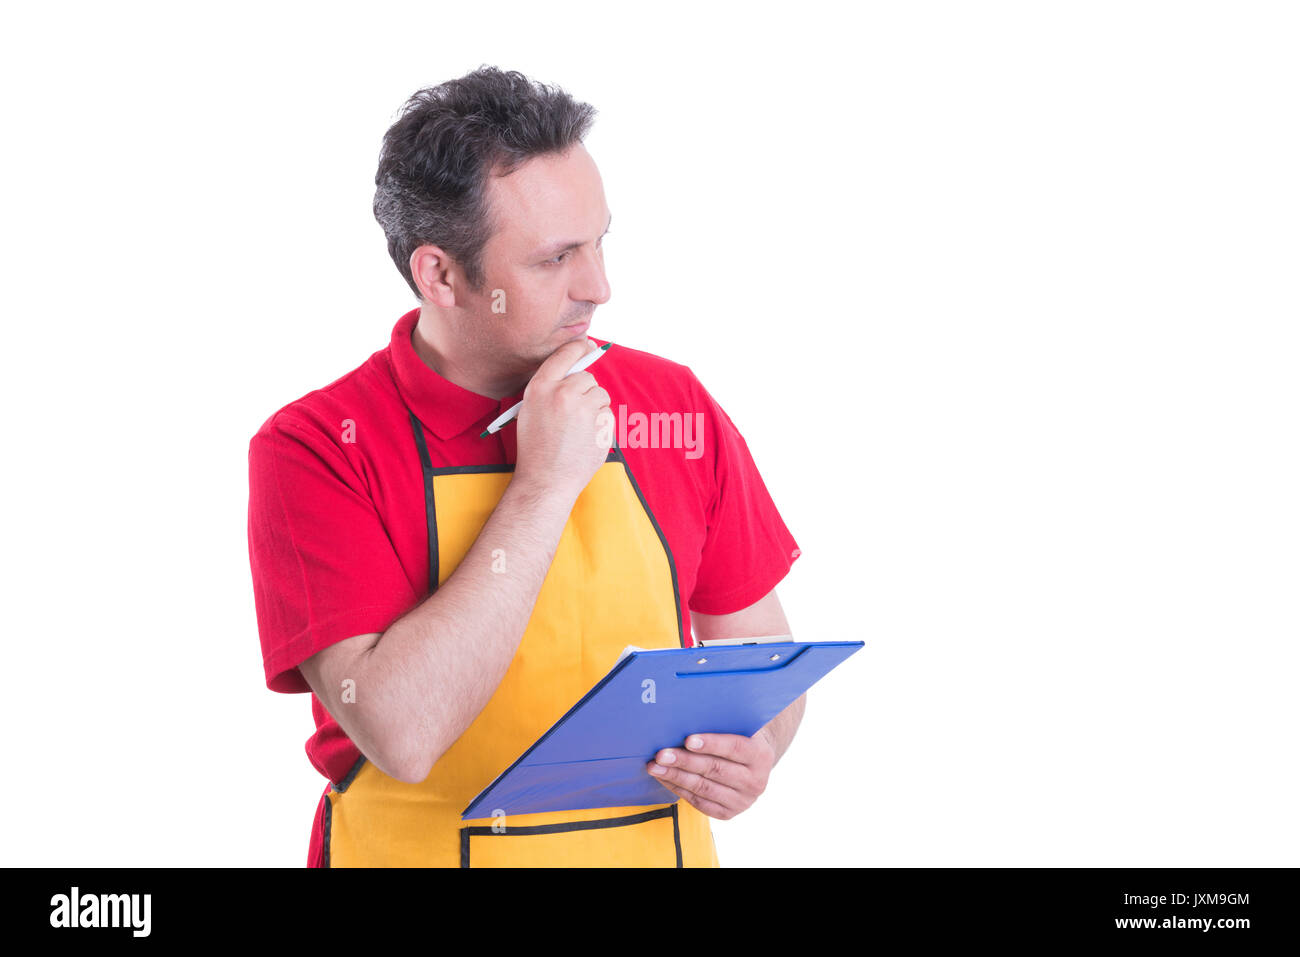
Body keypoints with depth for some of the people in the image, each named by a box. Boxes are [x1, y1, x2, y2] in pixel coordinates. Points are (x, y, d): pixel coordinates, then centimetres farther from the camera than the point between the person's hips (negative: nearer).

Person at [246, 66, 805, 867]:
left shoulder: (678, 408, 2)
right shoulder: (313, 448, -9)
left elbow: (759, 649, 12)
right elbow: (402, 734, -19)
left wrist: (755, 749, -7)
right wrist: (544, 486, -17)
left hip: (656, 842, 4)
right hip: (420, 847, -3)